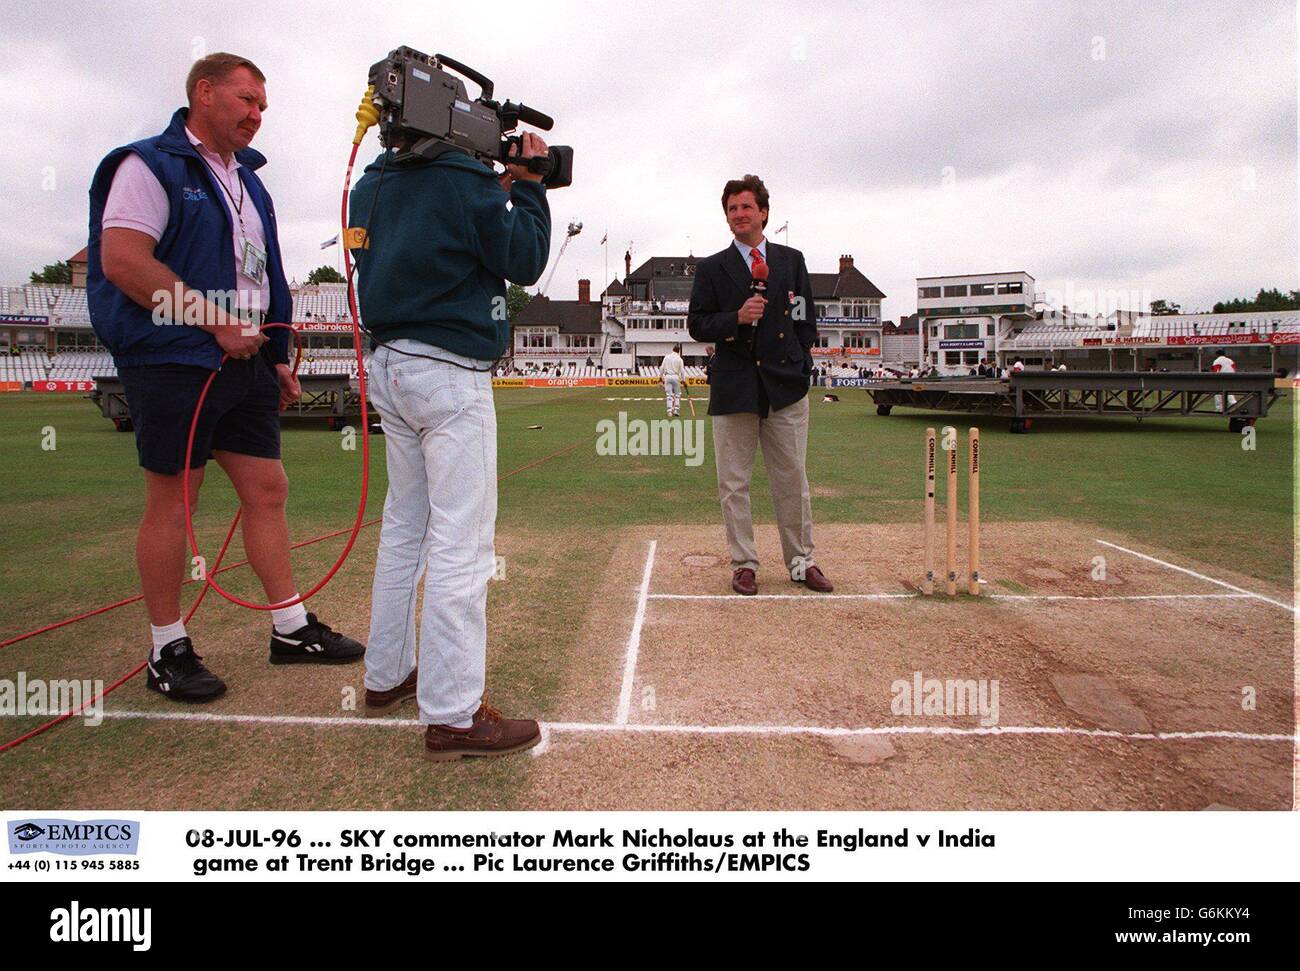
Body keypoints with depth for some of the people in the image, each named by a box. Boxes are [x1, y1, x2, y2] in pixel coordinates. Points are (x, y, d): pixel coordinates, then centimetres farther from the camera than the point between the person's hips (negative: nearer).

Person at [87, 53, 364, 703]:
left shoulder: (248, 180, 20)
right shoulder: (150, 164, -4)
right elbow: (121, 260, -16)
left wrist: (276, 357, 15)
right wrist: (217, 322, -18)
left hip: (245, 361, 8)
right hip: (173, 362, -7)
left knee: (268, 489, 7)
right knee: (173, 503, -1)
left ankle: (292, 627, 17)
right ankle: (168, 651, 12)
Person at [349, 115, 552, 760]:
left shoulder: (370, 186, 12)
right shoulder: (464, 180, -10)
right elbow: (525, 261, -4)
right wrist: (529, 187, 6)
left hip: (389, 366, 8)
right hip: (450, 374, -8)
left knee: (404, 527, 17)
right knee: (461, 540, -8)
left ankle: (387, 675, 27)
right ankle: (453, 715, -5)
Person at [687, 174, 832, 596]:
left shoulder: (792, 260, 13)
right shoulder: (711, 268, 7)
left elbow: (806, 319, 14)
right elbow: (696, 324, 3)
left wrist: (801, 366, 4)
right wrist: (736, 318, -14)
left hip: (786, 387, 1)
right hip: (734, 390, -1)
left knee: (792, 481, 7)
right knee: (734, 485, 2)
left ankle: (801, 561, 19)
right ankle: (744, 564, 14)